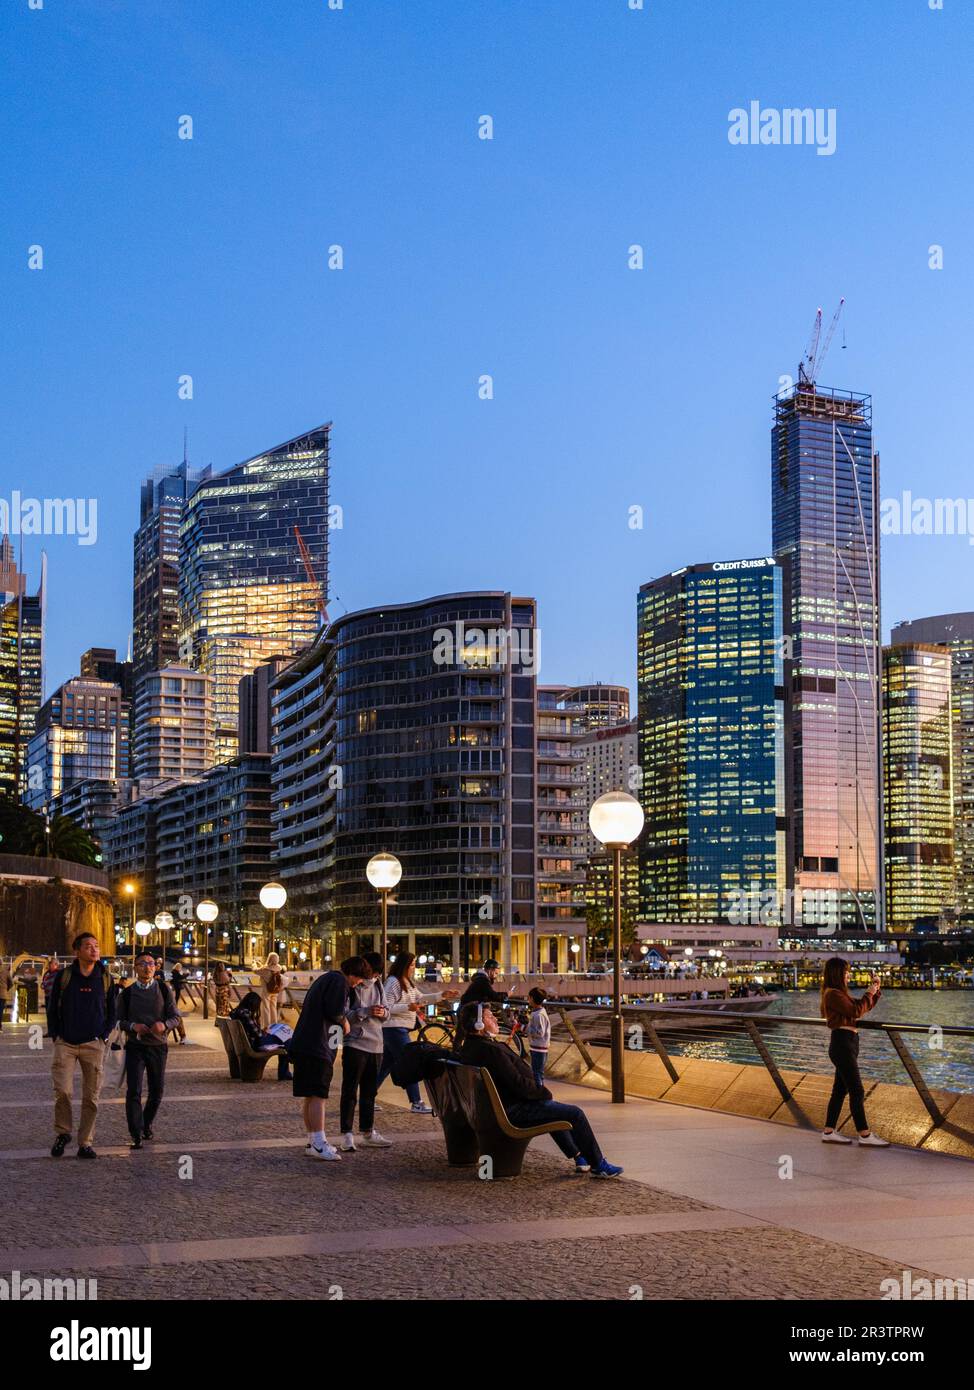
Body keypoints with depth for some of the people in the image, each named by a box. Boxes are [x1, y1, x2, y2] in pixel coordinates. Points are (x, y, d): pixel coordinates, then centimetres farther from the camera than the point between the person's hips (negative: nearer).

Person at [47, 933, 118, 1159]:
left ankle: (85, 1143, 10)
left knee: (91, 1096, 1)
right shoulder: (63, 976, 2)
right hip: (65, 1044, -1)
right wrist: (56, 1036, 1)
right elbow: (53, 1009, 9)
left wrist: (103, 1037, 2)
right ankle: (62, 1133, 12)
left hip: (94, 1045, 1)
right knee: (63, 1091, -11)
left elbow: (112, 1012, 12)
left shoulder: (106, 979, 6)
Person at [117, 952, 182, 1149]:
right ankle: (136, 1135, -8)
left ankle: (147, 1124, 34)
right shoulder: (127, 993, 2)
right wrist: (133, 1026, -16)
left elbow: (175, 1018, 1)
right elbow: (120, 1021, 6)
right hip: (135, 1046, -1)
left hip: (158, 1046, 1)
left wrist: (164, 1024, -22)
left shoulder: (163, 989, 2)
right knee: (133, 1091, -10)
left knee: (157, 1091, 10)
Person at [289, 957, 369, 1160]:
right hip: (317, 1047, -10)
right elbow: (335, 1010, -19)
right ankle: (319, 1144, -11)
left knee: (309, 1096, 13)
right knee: (318, 1095, -10)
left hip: (303, 1044, 10)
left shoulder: (326, 978, 22)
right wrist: (344, 1022, 1)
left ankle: (313, 1141, 19)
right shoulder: (340, 981, -9)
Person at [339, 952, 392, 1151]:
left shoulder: (377, 985, 10)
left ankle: (367, 1132, 25)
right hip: (355, 1044, -7)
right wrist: (365, 1012, -26)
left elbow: (386, 1010, 16)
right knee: (350, 1091, -4)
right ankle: (347, 1135, -1)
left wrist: (383, 1012, -7)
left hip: (375, 1045, 7)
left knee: (369, 1091, 15)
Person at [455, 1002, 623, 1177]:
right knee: (576, 1114, -6)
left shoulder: (468, 1047, 6)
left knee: (556, 1109, 32)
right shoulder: (491, 1050, -27)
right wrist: (545, 1092, -8)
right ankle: (598, 1165, 7)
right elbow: (518, 1084, -25)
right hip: (513, 1111, -11)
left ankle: (578, 1157, 36)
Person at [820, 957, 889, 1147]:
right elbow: (856, 1011, -19)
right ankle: (865, 1136, -5)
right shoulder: (833, 994, -14)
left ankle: (829, 1132, 16)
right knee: (856, 1091, -8)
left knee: (840, 1090, 12)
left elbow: (864, 1007, 22)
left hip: (847, 1044, 10)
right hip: (842, 1044, -10)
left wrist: (875, 991, 10)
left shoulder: (839, 993, 18)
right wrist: (869, 994, -8)